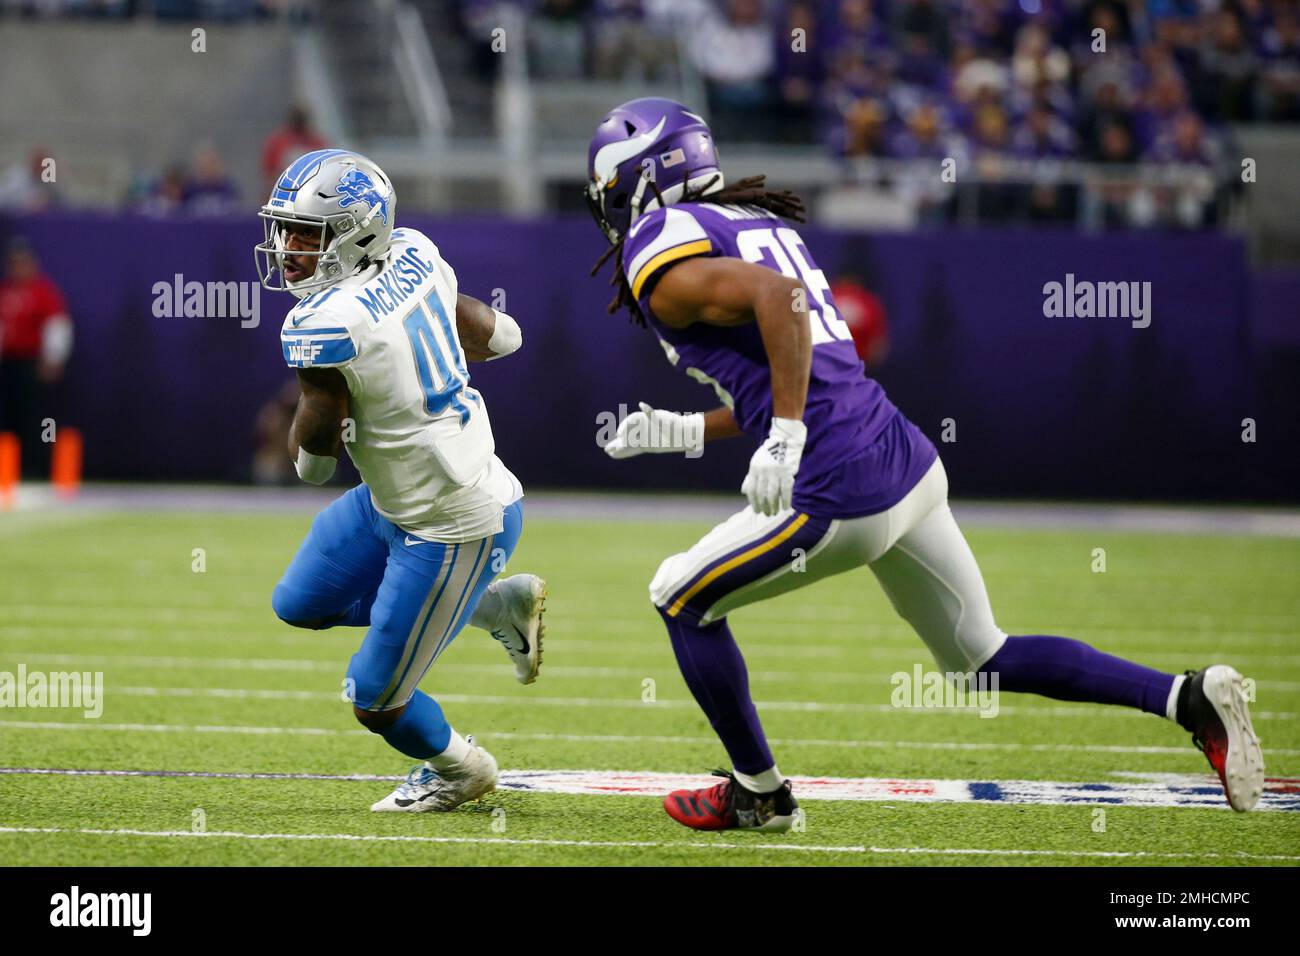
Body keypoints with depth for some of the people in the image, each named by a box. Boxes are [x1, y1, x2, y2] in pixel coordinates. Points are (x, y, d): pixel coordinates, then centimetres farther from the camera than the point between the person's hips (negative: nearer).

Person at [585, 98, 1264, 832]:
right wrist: (690, 431, 27)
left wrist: (783, 437, -26)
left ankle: (757, 792, 21)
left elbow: (776, 298, -25)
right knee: (983, 661, 18)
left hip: (839, 495, -8)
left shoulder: (661, 258, -6)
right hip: (909, 461, 8)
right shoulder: (758, 224, 22)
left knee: (684, 600, 13)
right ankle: (1191, 699, 7)